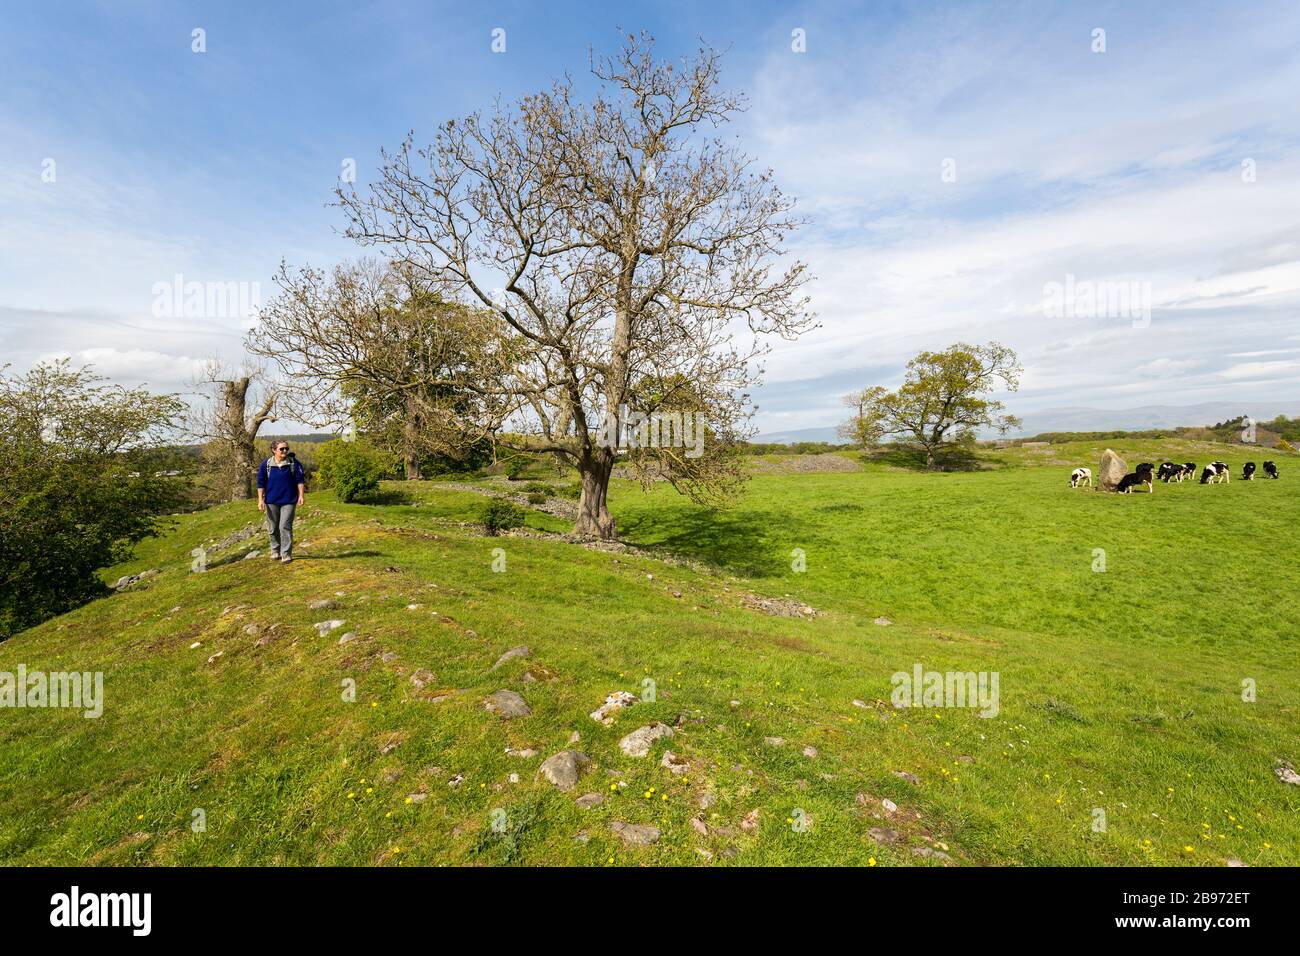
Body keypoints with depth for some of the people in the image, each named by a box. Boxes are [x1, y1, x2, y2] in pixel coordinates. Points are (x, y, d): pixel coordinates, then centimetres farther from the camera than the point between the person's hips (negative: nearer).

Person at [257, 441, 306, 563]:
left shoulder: (293, 463, -3)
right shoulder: (266, 464, -2)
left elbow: (300, 480, 0)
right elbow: (260, 483, 3)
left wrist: (301, 495, -6)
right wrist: (260, 500, 0)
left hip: (288, 501, -2)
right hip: (271, 501, 2)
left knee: (285, 527, -6)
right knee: (273, 528, 12)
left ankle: (286, 554, 0)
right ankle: (275, 551, 29)